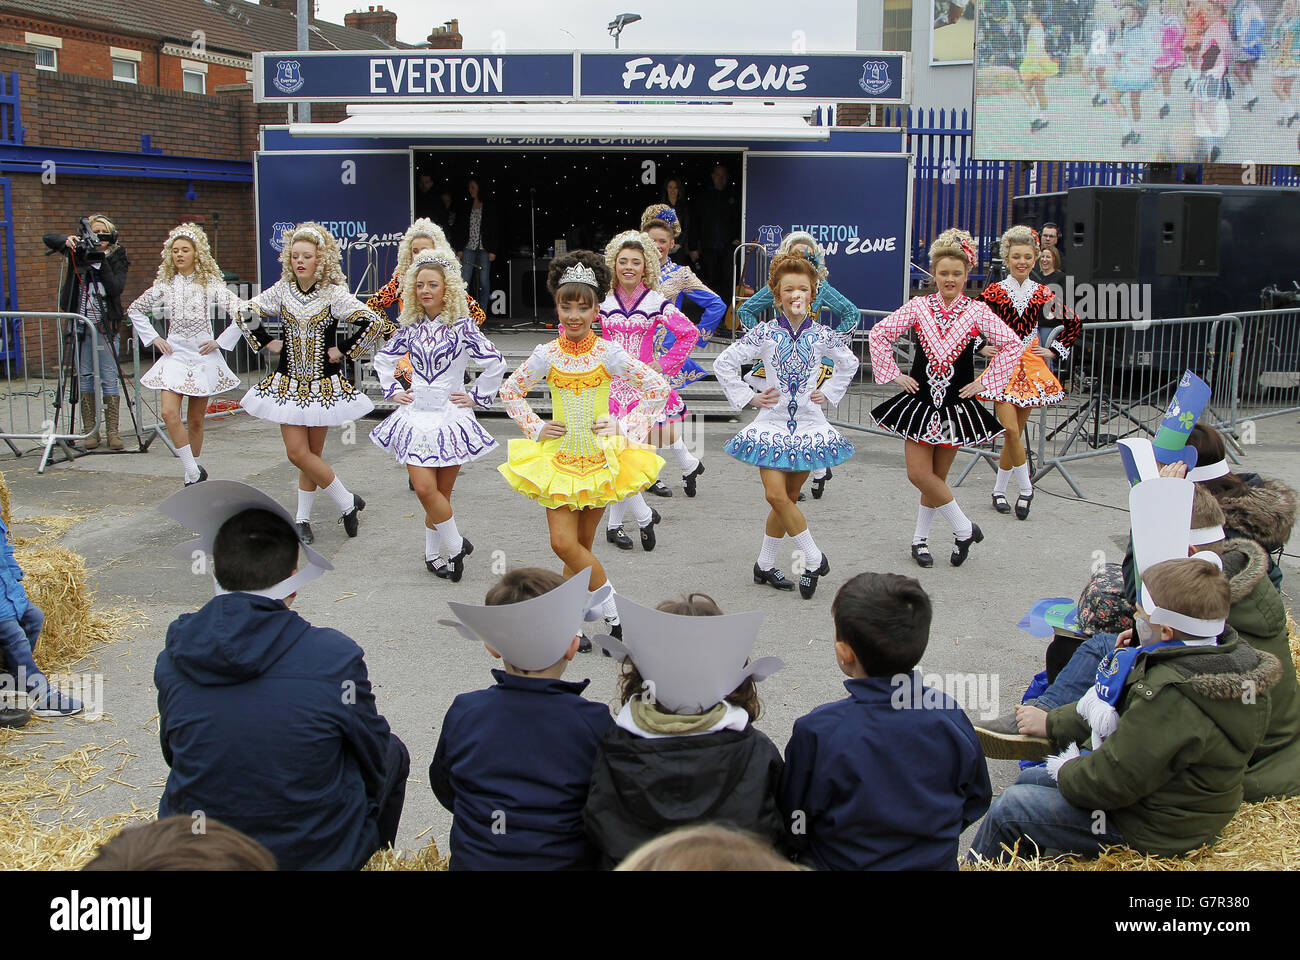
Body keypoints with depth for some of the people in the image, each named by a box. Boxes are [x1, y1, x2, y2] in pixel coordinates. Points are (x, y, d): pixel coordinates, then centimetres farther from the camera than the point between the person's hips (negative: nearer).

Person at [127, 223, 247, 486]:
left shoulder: (209, 284, -4)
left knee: (195, 420, 6)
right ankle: (194, 472, -8)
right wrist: (153, 338, 8)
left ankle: (194, 472, 23)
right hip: (175, 354, 2)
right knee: (169, 413, -16)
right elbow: (134, 310, 17)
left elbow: (242, 312, -10)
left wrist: (220, 342, -9)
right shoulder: (165, 285, 4)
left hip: (203, 356, -2)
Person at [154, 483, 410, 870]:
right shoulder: (334, 656, -22)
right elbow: (373, 759, -8)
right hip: (319, 854, -3)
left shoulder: (172, 659, -11)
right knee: (393, 754, 25)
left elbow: (173, 753, 4)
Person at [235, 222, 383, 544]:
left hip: (324, 382, -3)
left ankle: (303, 519, 15)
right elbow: (247, 314, 17)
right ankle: (347, 502, 12)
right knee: (298, 453, -2)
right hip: (288, 382, 3)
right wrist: (268, 342, 9)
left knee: (311, 453, -1)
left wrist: (344, 351, -10)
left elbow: (373, 322, -14)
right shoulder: (281, 290, 3)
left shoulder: (334, 293, -8)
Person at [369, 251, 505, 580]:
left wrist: (476, 397, -1)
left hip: (451, 415, -2)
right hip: (417, 415, 2)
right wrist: (392, 390, 12)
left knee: (441, 491, 3)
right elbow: (383, 359, 22)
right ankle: (456, 545, 6)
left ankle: (433, 554, 18)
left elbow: (496, 364, -2)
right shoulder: (410, 327, 7)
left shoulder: (461, 326, -4)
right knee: (424, 488, -11)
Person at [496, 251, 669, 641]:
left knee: (581, 546, 5)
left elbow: (659, 389, -2)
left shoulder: (609, 353, -7)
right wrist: (535, 427, 2)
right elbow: (509, 392, 12)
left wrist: (625, 426, -6)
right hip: (558, 458, 1)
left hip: (600, 459, -1)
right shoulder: (546, 355, -3)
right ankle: (613, 610, 4)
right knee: (564, 543, -10)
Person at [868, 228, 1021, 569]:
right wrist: (894, 375, 0)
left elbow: (1012, 345, -2)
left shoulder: (977, 312, -3)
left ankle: (920, 537, 22)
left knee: (936, 476, 4)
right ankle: (964, 528, 9)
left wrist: (983, 381, -4)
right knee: (919, 473, -8)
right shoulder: (918, 307, 0)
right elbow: (879, 334, 4)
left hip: (956, 404, -1)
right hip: (920, 400, 1)